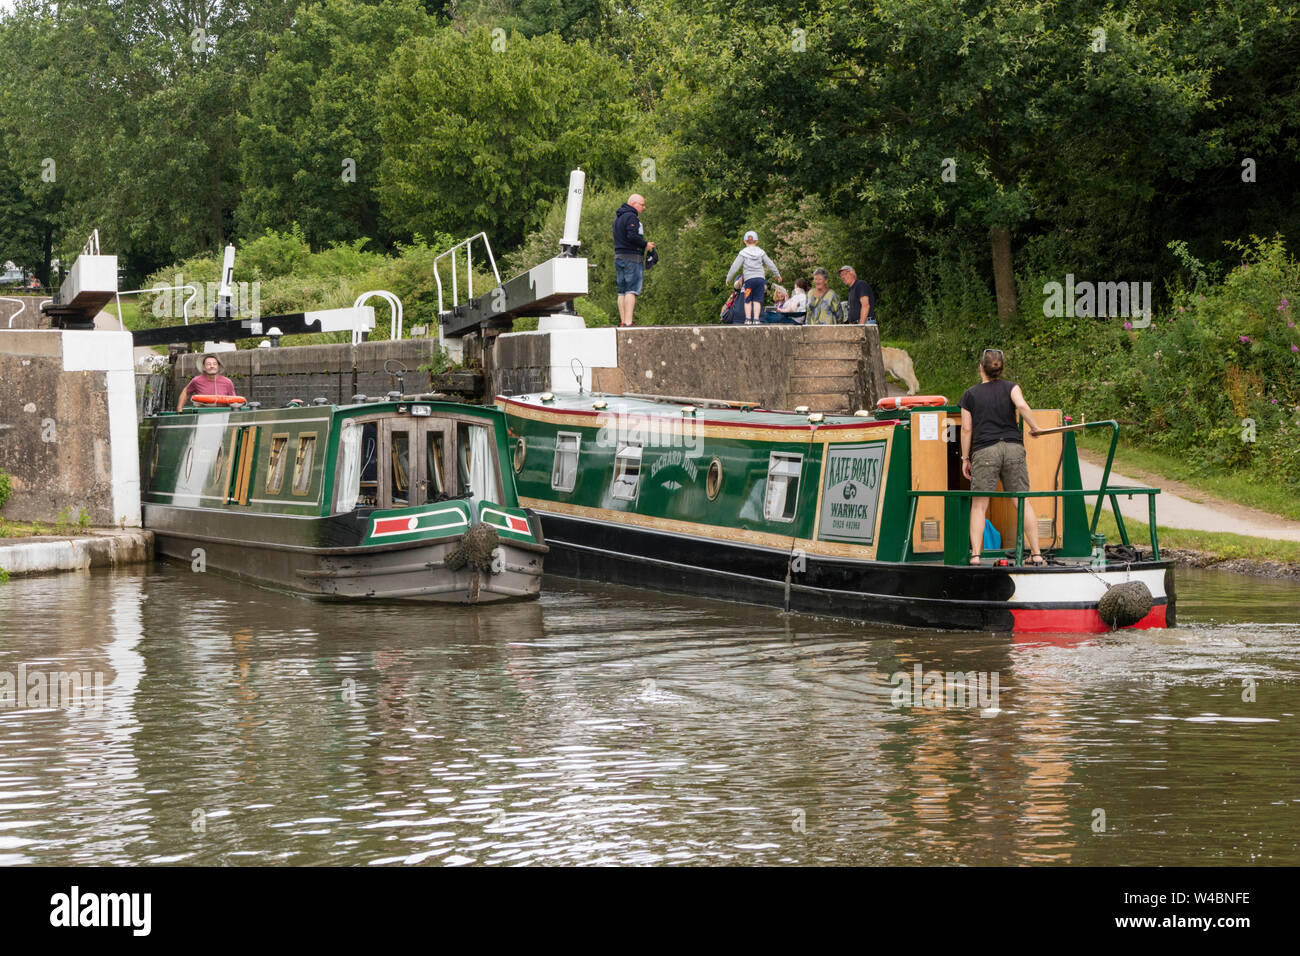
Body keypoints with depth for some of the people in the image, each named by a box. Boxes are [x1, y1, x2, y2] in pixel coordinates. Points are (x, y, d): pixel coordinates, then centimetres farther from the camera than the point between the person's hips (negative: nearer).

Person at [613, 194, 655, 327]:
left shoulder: (618, 217, 19)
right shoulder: (631, 217, -11)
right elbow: (632, 236, -22)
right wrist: (645, 245, -8)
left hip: (619, 256, 9)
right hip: (632, 257, -9)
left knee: (622, 291, 8)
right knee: (632, 290, -11)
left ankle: (623, 321, 8)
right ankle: (628, 322, -17)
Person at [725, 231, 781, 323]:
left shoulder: (743, 253, -1)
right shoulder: (761, 252, 8)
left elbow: (735, 266, -3)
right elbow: (770, 264, 15)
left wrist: (728, 278, 5)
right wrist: (777, 274, 29)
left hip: (749, 279, -2)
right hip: (760, 278, 2)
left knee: (748, 300, 7)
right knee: (757, 300, 5)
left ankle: (748, 319, 2)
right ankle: (756, 319, -1)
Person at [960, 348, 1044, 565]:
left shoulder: (970, 394, 9)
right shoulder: (1010, 387, 9)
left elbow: (966, 429, 6)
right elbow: (1022, 405, -11)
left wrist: (965, 458, 11)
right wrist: (1034, 427, 3)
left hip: (984, 451, -1)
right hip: (1013, 448, 1)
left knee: (979, 505, 0)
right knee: (1023, 502, 5)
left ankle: (975, 555, -11)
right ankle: (1036, 553, 2)